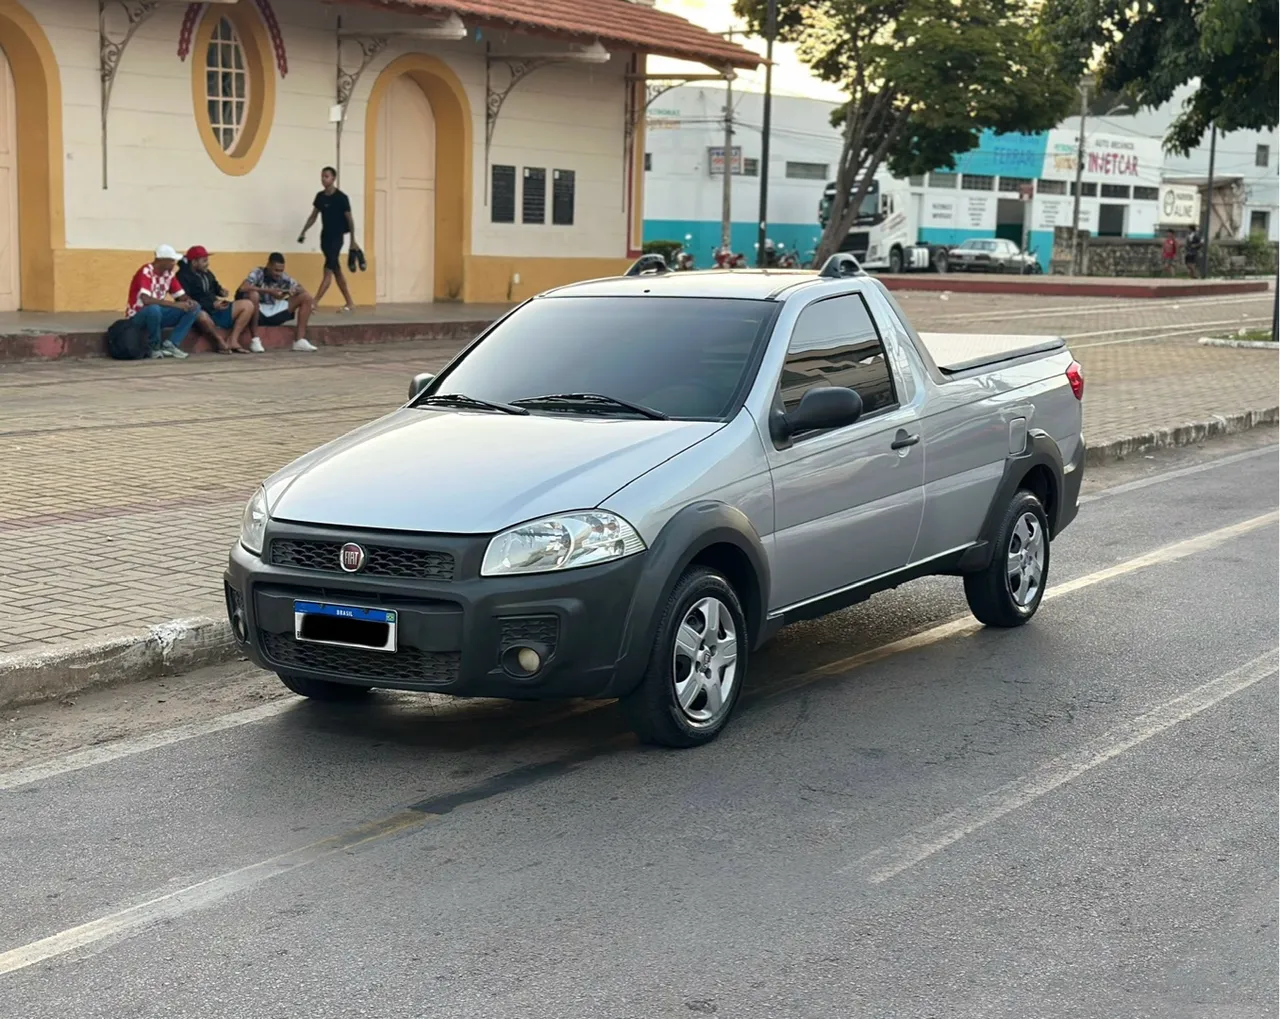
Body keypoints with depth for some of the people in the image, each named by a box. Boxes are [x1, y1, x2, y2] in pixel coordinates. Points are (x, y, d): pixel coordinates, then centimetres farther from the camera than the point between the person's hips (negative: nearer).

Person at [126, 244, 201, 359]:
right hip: (138, 317, -7)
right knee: (154, 309, -42)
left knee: (194, 308, -6)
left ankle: (171, 344, -13)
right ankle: (155, 348, -18)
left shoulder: (169, 273, 3)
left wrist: (189, 301, -19)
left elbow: (181, 296, 6)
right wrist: (175, 304, -35)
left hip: (158, 313, 7)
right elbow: (146, 300, -35)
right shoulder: (146, 272, -21)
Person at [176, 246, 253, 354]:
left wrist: (221, 291, 2)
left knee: (247, 305, -2)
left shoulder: (206, 273, 12)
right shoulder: (183, 276, -13)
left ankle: (232, 340, -11)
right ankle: (222, 342, -23)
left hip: (216, 309, 8)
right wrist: (212, 305, -26)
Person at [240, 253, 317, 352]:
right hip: (258, 314, -5)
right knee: (253, 294, -38)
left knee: (307, 298, -5)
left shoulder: (284, 277, -3)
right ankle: (255, 339, -26)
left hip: (274, 313, 5)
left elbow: (300, 289, 3)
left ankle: (299, 340, -10)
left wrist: (293, 291, -23)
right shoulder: (258, 274, -16)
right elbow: (243, 288, -33)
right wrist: (269, 290, -33)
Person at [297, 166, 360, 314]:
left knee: (328, 270, -12)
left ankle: (314, 303, -20)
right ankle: (349, 304, 19)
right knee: (336, 271, 11)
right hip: (325, 236, 7)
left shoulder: (341, 197, -11)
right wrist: (304, 232, 8)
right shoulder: (320, 196, 7)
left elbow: (349, 219, -6)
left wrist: (353, 240, -4)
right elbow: (313, 216, 16)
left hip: (337, 237, -7)